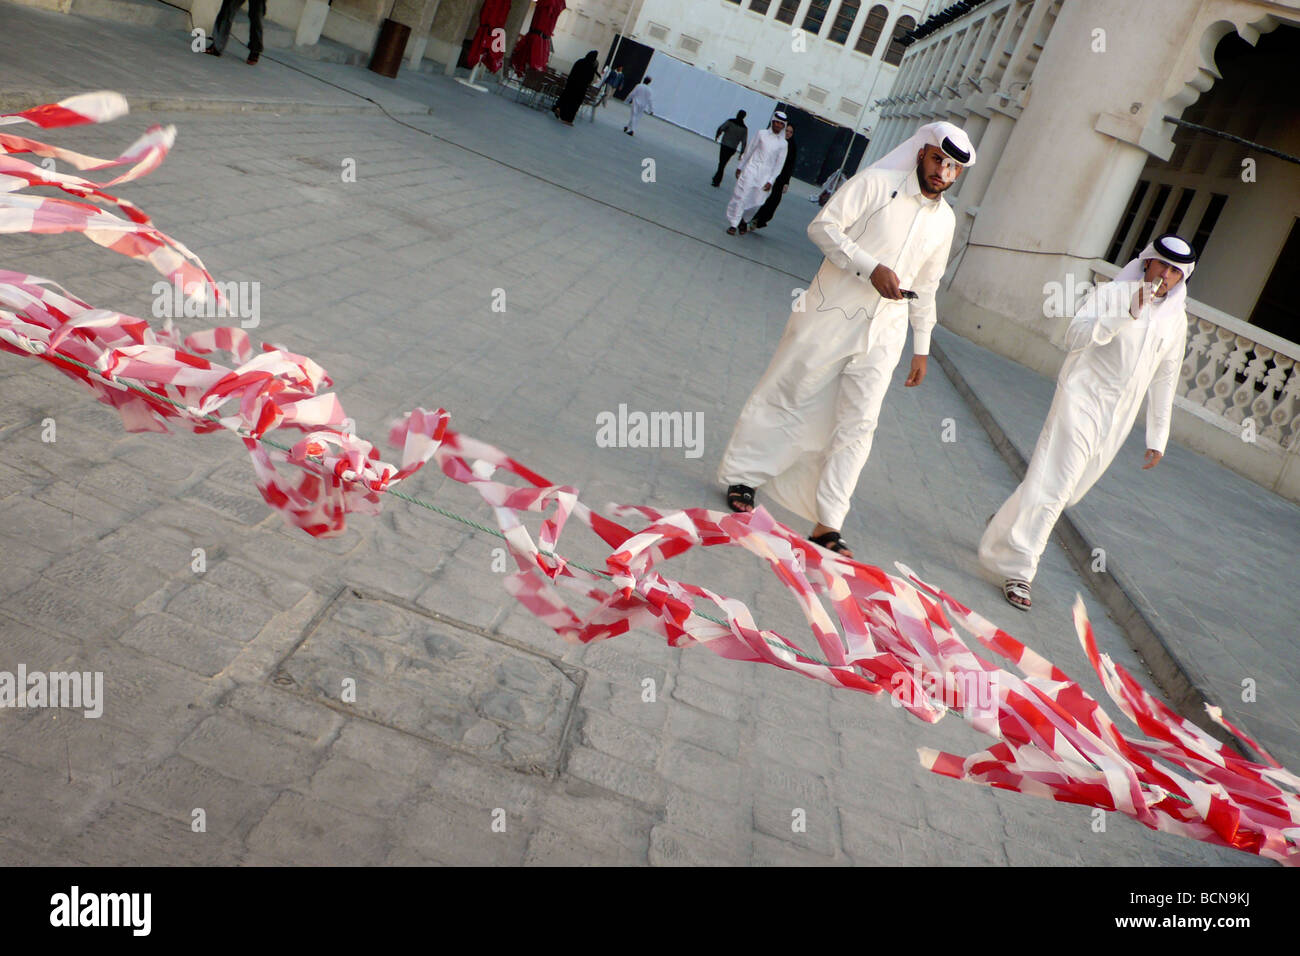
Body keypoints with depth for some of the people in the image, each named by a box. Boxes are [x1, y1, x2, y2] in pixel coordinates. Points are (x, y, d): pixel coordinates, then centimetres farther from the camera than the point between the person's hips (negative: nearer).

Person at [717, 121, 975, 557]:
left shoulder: (945, 219, 14)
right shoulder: (876, 183, -4)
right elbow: (824, 226, -12)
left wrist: (921, 348, 19)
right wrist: (870, 268, -21)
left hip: (882, 335, 4)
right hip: (832, 314, -4)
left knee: (857, 423, -2)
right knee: (788, 396, 2)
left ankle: (827, 523, 1)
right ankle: (742, 476, 20)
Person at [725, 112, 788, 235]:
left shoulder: (783, 144, 4)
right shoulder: (762, 134, 3)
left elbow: (779, 164, 5)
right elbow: (749, 150, 8)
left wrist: (771, 181, -1)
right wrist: (740, 167, 10)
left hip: (765, 176, 1)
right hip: (751, 169, -1)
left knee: (757, 201, -1)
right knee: (741, 196, -7)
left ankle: (742, 220, 21)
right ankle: (733, 224, -2)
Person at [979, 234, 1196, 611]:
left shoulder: (1176, 320, 11)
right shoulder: (1112, 293, -4)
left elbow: (1164, 381, 16)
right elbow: (1075, 336, -19)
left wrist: (1157, 437, 15)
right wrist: (1127, 314, -27)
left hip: (1117, 420, 6)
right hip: (1082, 399, -6)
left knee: (1067, 490, 12)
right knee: (1053, 484, -13)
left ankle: (1012, 523, 38)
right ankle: (1018, 571, -9)